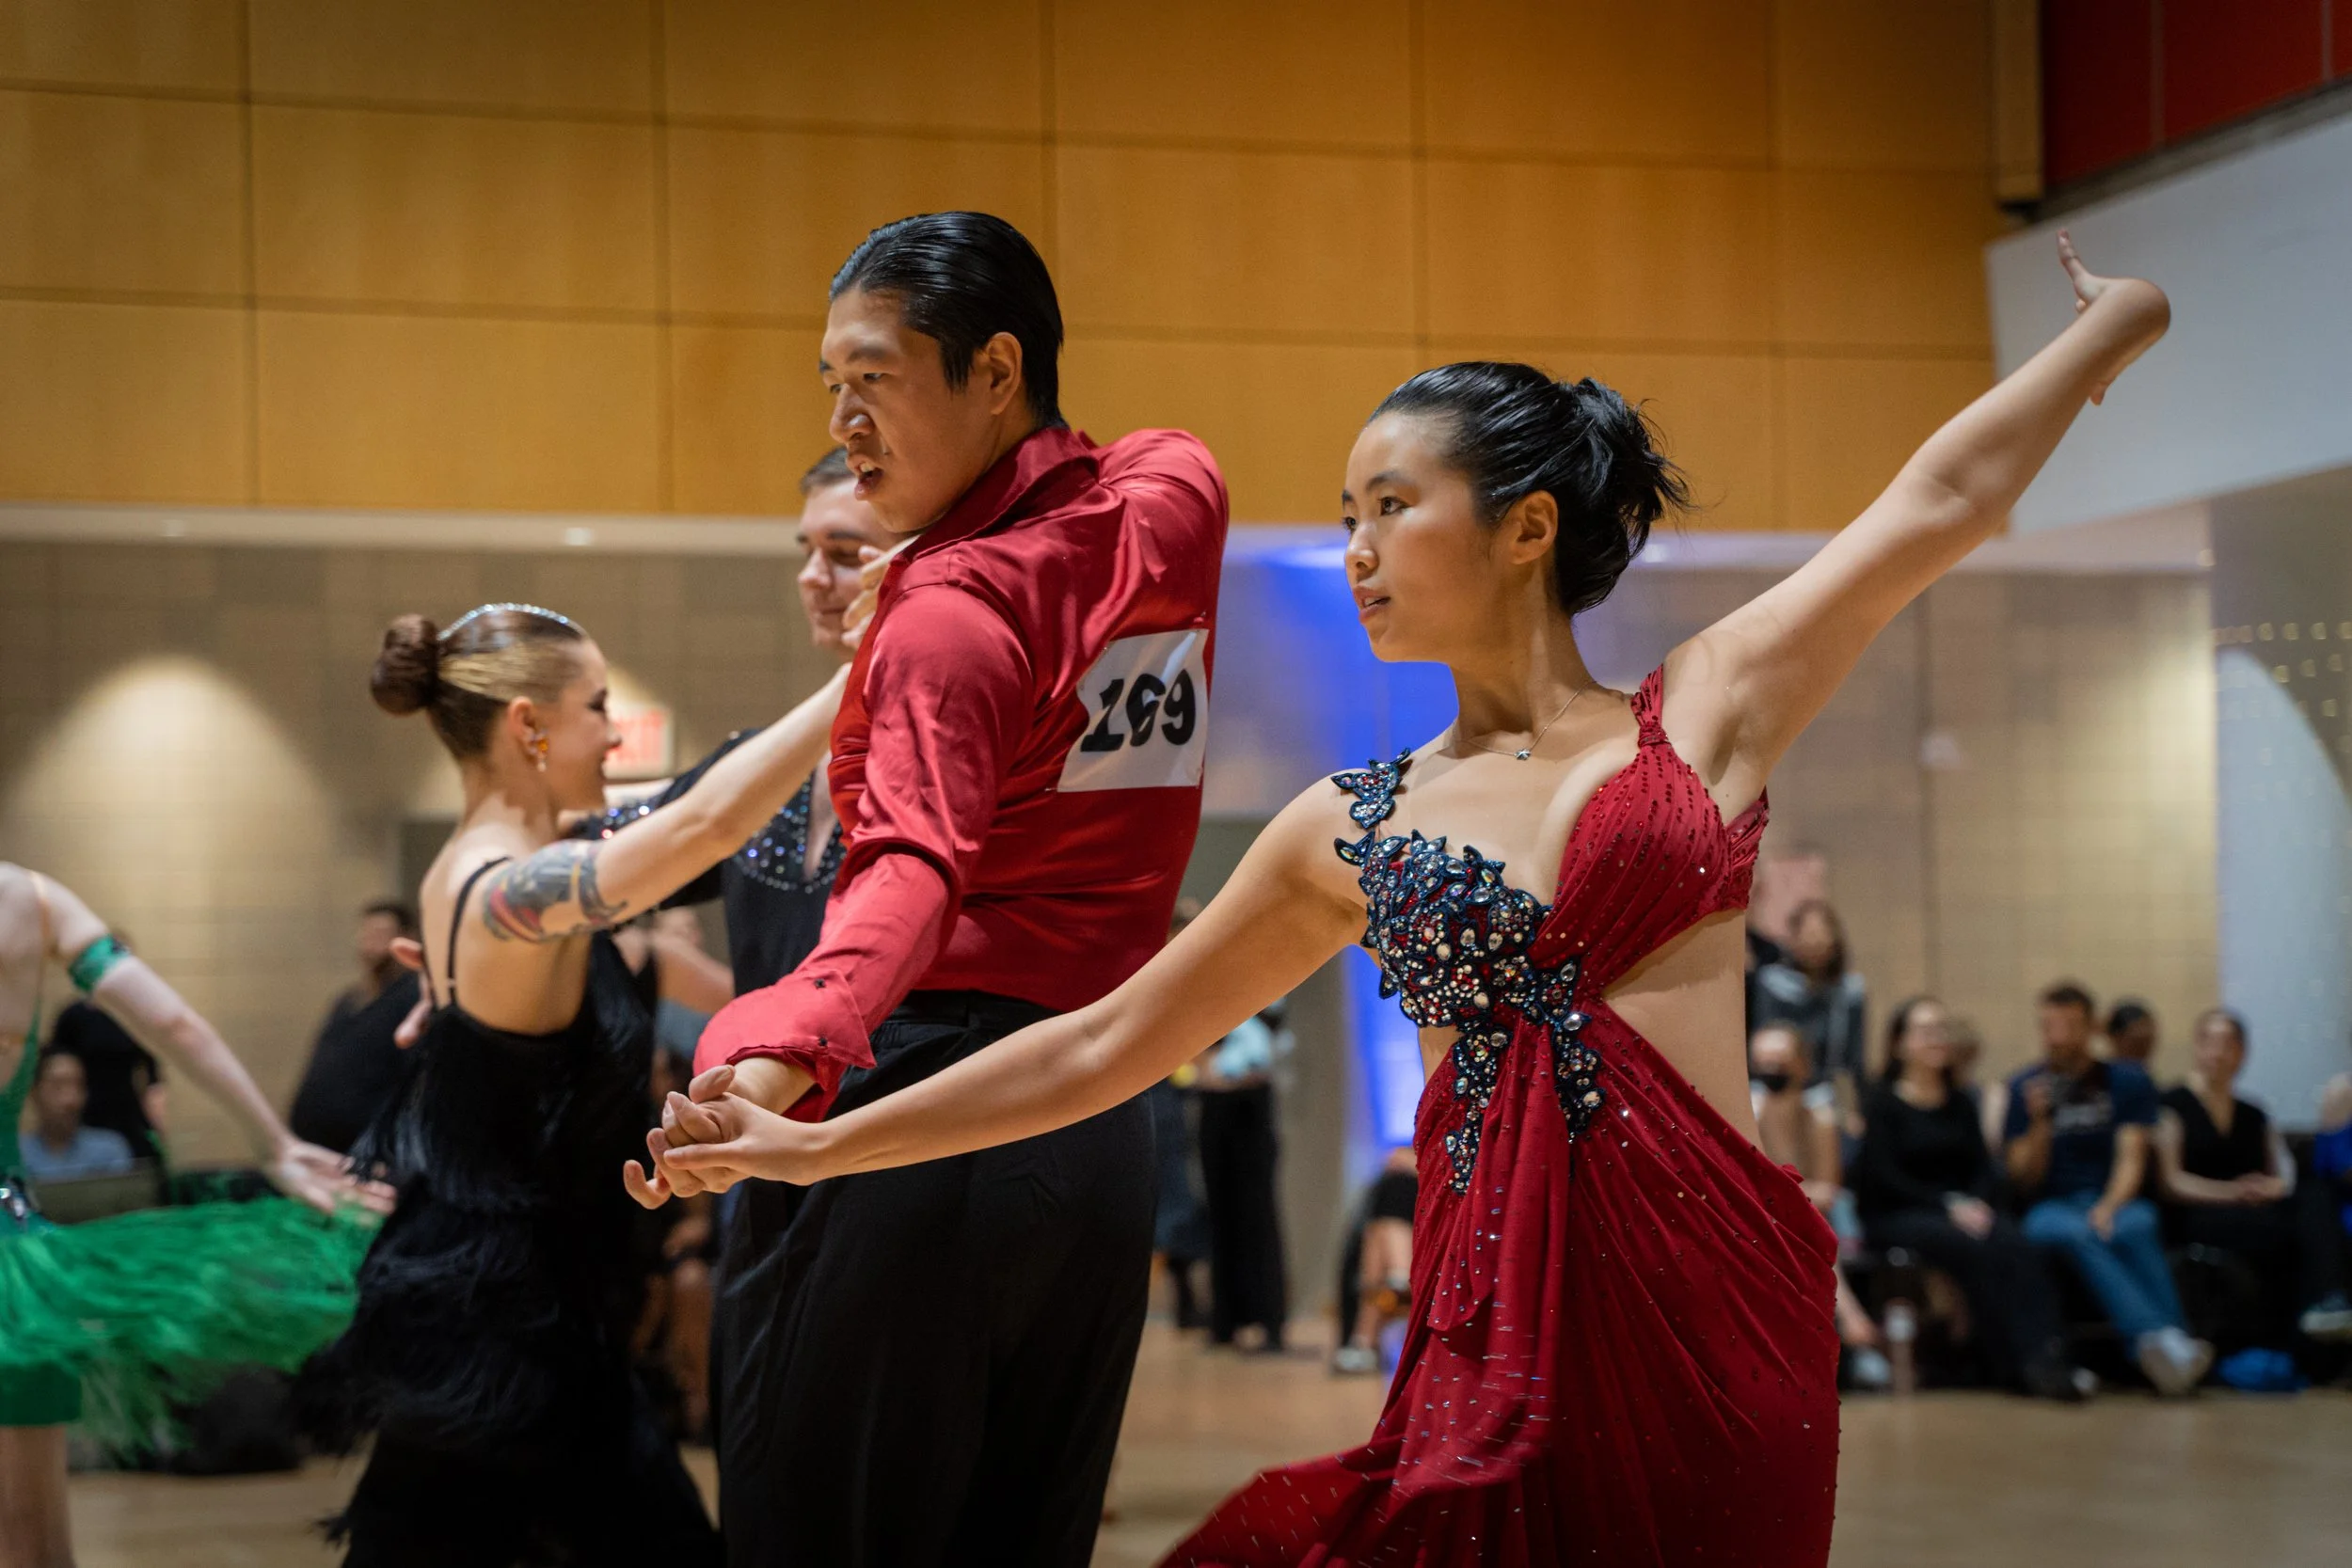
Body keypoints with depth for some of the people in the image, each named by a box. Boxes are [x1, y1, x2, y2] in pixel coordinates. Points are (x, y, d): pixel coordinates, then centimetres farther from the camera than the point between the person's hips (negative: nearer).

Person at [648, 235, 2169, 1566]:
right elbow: (1106, 1045, 16)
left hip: (1714, 1312, -2)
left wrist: (2122, 321, 15)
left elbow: (1941, 502, 9)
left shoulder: (1703, 713, 6)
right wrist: (814, 1146, 15)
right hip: (1498, 1340, 2)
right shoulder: (1348, 829, 12)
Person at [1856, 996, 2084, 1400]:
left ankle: (2047, 1355, -41)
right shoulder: (1882, 1103, 2)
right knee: (1976, 1249, -34)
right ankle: (2016, 1363, -35)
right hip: (1894, 1216, -5)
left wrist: (1977, 1204, -12)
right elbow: (1885, 1177, -9)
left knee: (2018, 1246, -28)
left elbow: (1984, 1168, 11)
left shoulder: (1960, 1102, 18)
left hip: (1963, 1210, 5)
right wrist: (1949, 1206, -19)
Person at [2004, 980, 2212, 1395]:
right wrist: (2040, 1123, -14)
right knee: (2077, 1234, -37)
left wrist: (2110, 1206, -21)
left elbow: (2132, 1159, -2)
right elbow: (2024, 1181, 4)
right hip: (2049, 1208, -1)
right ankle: (2159, 1337, -56)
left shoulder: (2127, 1081, 10)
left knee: (2137, 1227, -36)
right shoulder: (2024, 1087, 9)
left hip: (2117, 1202, 1)